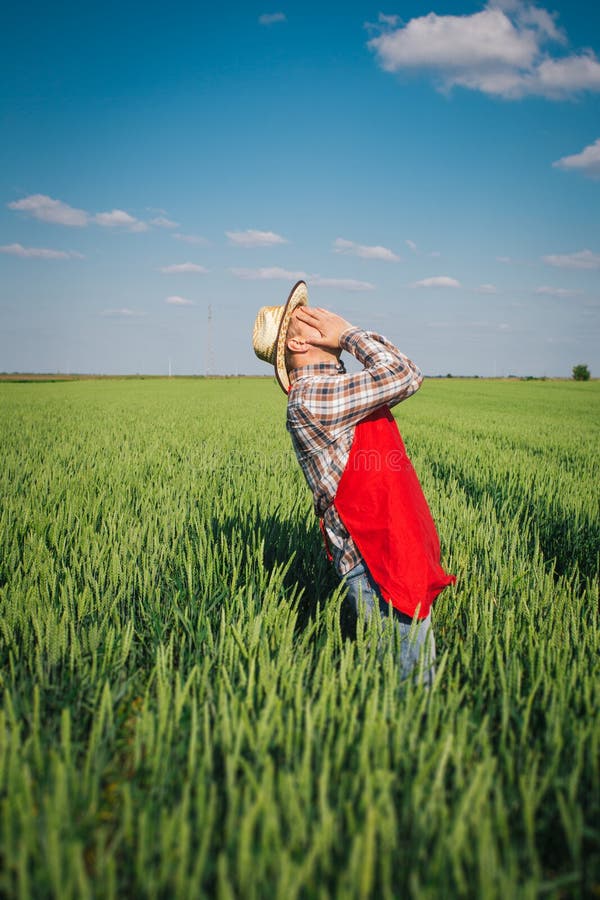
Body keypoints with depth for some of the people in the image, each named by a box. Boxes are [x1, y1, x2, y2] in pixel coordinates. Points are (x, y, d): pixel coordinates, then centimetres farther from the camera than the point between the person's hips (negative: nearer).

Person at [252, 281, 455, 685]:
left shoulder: (334, 387, 16)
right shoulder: (309, 398, -16)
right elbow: (402, 377, -17)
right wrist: (349, 333, -7)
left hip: (402, 552, 10)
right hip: (375, 563, -10)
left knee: (422, 670, 14)